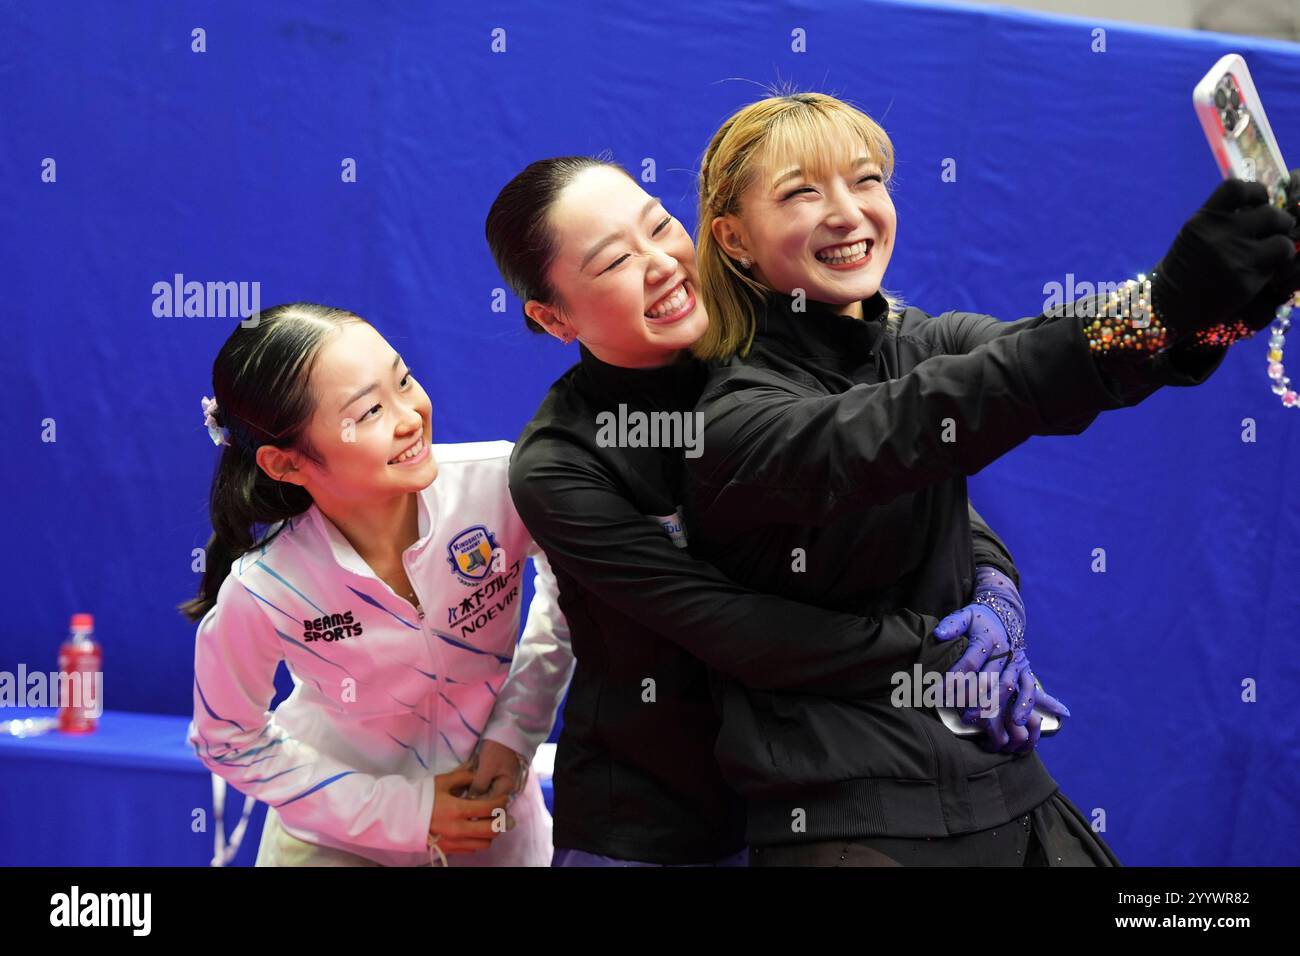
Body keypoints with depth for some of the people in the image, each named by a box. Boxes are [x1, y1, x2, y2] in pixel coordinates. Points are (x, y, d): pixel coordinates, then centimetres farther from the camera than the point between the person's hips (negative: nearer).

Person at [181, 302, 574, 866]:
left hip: (489, 809, 3)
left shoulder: (501, 483, -25)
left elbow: (574, 590, -4)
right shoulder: (259, 597, -28)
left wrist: (516, 728, -9)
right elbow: (229, 743, -10)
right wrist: (402, 812, -13)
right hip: (339, 840, -2)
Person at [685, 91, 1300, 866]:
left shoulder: (924, 342, 7)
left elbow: (1043, 369, -13)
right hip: (846, 820, -6)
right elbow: (899, 431, -30)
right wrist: (1157, 308, -42)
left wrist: (1213, 302, -35)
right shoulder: (730, 417, -12)